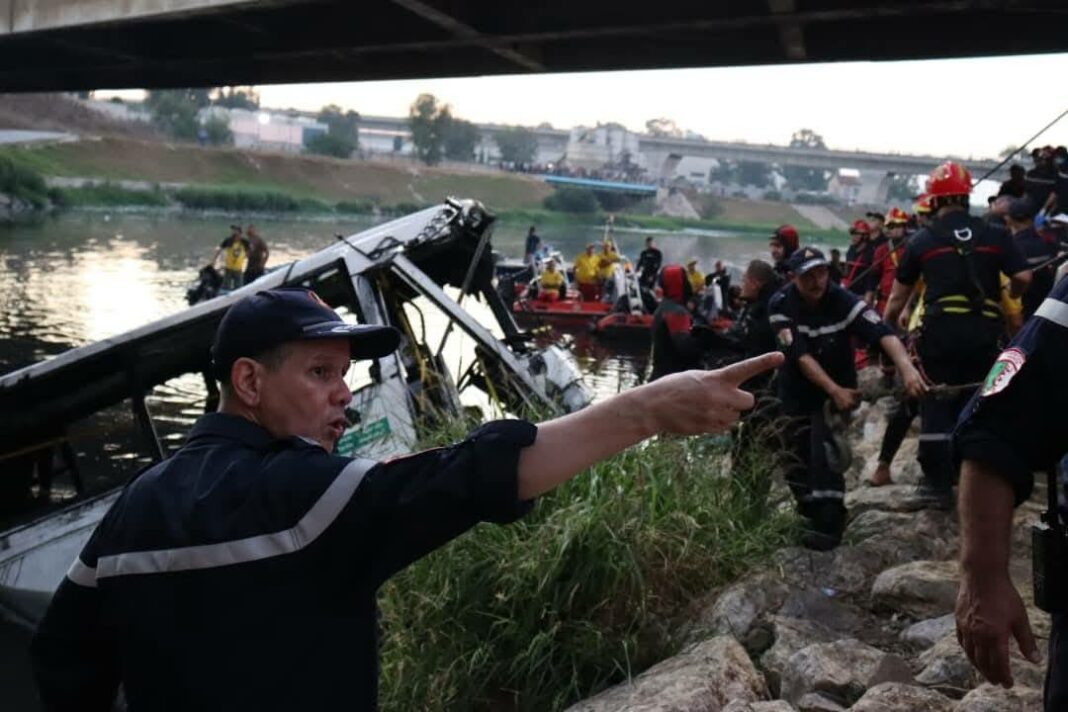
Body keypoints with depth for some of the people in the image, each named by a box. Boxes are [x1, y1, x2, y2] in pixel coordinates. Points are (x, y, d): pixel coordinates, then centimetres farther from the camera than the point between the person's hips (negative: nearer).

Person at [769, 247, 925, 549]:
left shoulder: (843, 301, -21)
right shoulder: (780, 305, -19)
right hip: (797, 391, 2)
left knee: (825, 449, -19)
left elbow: (883, 333, -34)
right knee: (798, 459, 8)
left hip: (839, 386, -2)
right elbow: (801, 356, -25)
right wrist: (834, 390, -35)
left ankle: (828, 525, -12)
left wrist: (907, 368, -51)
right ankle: (811, 517, 29)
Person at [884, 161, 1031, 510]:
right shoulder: (995, 235, 7)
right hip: (985, 330, 2)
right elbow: (1023, 278, -2)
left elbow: (898, 296, 9)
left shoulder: (922, 240, 5)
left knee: (936, 406, 6)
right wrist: (1006, 297, 21)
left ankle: (938, 485, 8)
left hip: (940, 328, -2)